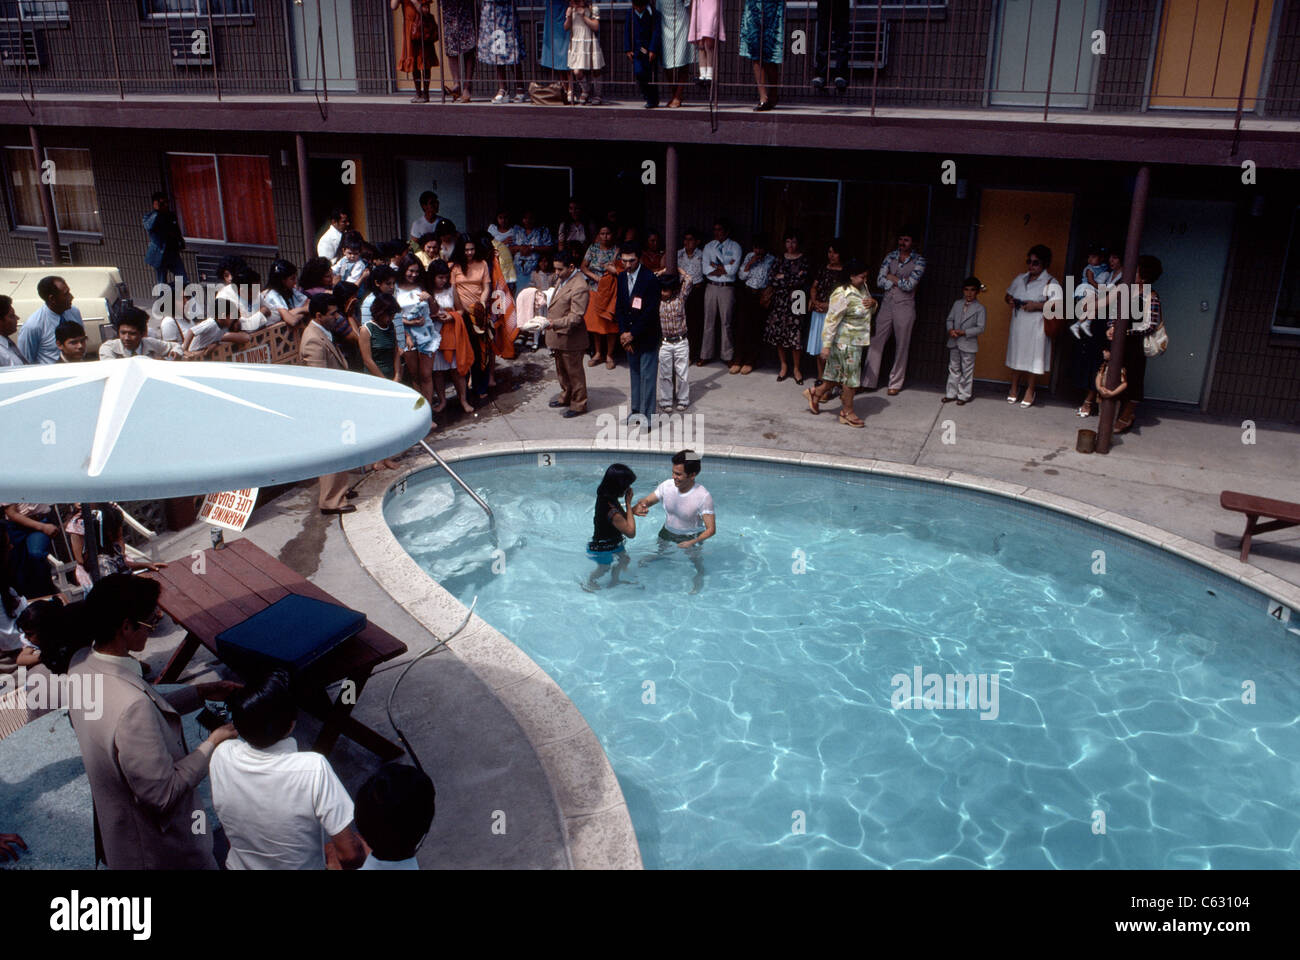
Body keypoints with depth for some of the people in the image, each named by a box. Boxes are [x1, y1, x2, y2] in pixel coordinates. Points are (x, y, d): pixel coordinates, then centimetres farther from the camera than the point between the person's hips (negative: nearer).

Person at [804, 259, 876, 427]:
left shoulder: (863, 288, 6)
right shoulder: (843, 295, -22)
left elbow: (871, 311, 21)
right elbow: (831, 320, -22)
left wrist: (873, 303, -4)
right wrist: (826, 345, -23)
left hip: (857, 340, 9)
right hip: (846, 342, -9)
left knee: (838, 372, 17)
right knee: (850, 375, -1)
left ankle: (816, 394, 34)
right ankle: (847, 412, 12)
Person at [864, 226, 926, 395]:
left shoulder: (919, 261, -2)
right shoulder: (890, 256, 8)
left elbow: (909, 285, -14)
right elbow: (880, 281, -1)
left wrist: (892, 277, -3)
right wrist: (901, 282, -9)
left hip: (904, 308, -3)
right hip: (886, 305, 3)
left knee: (901, 346, 4)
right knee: (875, 343, -1)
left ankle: (895, 384, 14)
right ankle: (869, 381, 4)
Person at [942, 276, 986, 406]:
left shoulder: (979, 308, -7)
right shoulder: (957, 304, 7)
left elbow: (980, 328, -11)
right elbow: (949, 319, 10)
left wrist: (964, 332, -18)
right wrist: (950, 330, -11)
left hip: (968, 344, -5)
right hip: (954, 342, 5)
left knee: (967, 371, 2)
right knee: (954, 368, 13)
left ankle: (963, 396, 10)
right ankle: (951, 393, 21)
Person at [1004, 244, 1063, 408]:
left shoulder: (1050, 283, -10)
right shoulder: (1020, 279, 10)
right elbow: (1008, 294, 23)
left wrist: (1037, 305, -24)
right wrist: (1010, 300, 1)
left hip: (1036, 328, -5)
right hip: (1018, 326, 5)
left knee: (1033, 359, 3)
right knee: (1016, 357, 13)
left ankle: (1029, 392, 17)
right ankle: (1014, 389, 26)